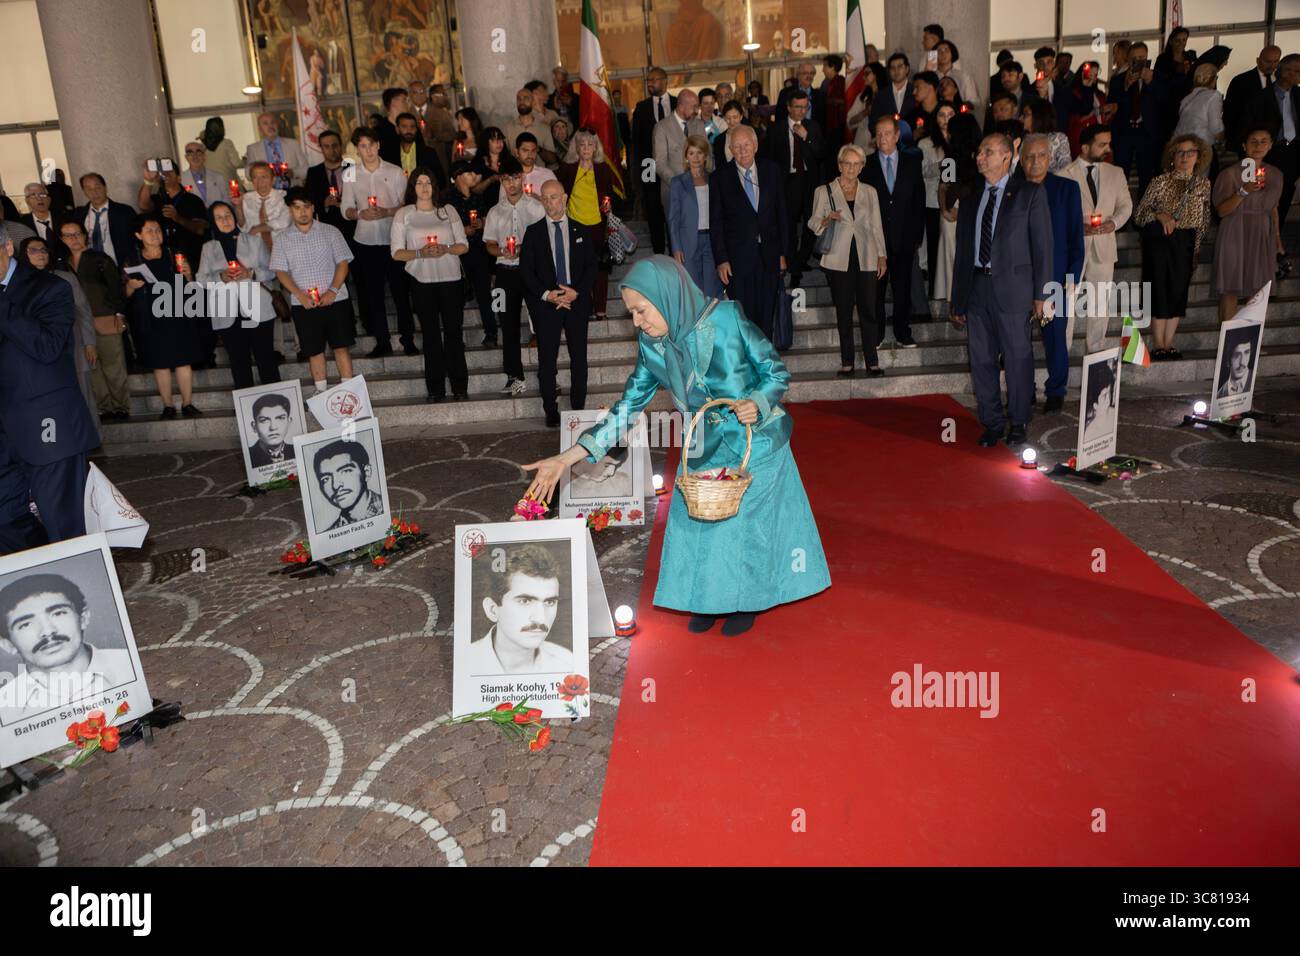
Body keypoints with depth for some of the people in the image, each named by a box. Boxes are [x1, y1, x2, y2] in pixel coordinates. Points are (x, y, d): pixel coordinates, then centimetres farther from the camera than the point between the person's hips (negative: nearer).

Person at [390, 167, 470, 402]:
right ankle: (435, 388, 12)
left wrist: (446, 249, -14)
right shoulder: (403, 214, 4)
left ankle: (459, 386, 10)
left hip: (451, 278, 0)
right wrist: (420, 253, -17)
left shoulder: (448, 210, 7)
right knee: (431, 334, 5)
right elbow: (396, 252, 0)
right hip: (422, 281, 0)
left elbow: (464, 245, 6)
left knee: (454, 332, 2)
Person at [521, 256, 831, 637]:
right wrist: (566, 459, -13)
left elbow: (777, 371, -10)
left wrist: (756, 403, -32)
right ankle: (708, 598, 35)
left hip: (756, 445, -4)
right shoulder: (652, 346, -9)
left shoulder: (727, 318, -21)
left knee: (749, 520, 10)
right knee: (696, 522, 10)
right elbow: (628, 407, -7)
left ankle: (745, 601, 34)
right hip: (704, 451, 4)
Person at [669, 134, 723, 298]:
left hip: (712, 240, 2)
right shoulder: (678, 183, 3)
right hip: (689, 243, -2)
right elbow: (673, 218, 1)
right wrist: (676, 249, -7)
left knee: (713, 292, 0)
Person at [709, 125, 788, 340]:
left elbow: (781, 213, 8)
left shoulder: (772, 171, 5)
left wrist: (783, 252, 5)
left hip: (769, 257, 3)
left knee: (767, 317, 8)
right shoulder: (719, 177, -2)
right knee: (743, 318, 2)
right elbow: (716, 223, -2)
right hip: (738, 257, -2)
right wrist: (721, 260, -8)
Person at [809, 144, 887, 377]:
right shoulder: (824, 191, 5)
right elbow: (813, 223, 3)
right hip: (838, 260, -2)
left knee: (868, 310, -2)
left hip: (866, 259, 2)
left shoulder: (869, 192, 13)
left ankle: (872, 361, 4)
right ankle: (847, 361, 9)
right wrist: (827, 220, -19)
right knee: (844, 312, 2)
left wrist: (882, 255, 9)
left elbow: (876, 226, 14)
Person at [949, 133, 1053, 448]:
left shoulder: (1030, 193, 0)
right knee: (981, 360, 8)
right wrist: (957, 298, 12)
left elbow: (1042, 245, -2)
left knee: (1017, 359, 3)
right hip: (976, 286, 4)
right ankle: (992, 423, 20)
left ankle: (1018, 424, 17)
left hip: (1011, 287, -4)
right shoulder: (971, 198, 14)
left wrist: (1040, 293, -8)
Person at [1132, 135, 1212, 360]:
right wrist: (1160, 215, -23)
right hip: (1159, 240, -4)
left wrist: (1196, 247, 10)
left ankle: (1169, 343, 14)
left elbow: (1205, 220, 13)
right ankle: (1158, 345, 5)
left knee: (1179, 291, 5)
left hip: (1186, 242, 4)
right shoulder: (1160, 182, -6)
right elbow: (1139, 215, -6)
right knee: (1160, 290, -3)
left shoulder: (1203, 184, 5)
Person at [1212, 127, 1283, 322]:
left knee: (1258, 289, 7)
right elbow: (1221, 211, -14)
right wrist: (1244, 191, -27)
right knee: (1230, 290, -3)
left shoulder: (1275, 174, 7)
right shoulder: (1230, 174, -9)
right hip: (1235, 236, -5)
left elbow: (1273, 208, 16)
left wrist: (1277, 237, 17)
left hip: (1262, 236, 5)